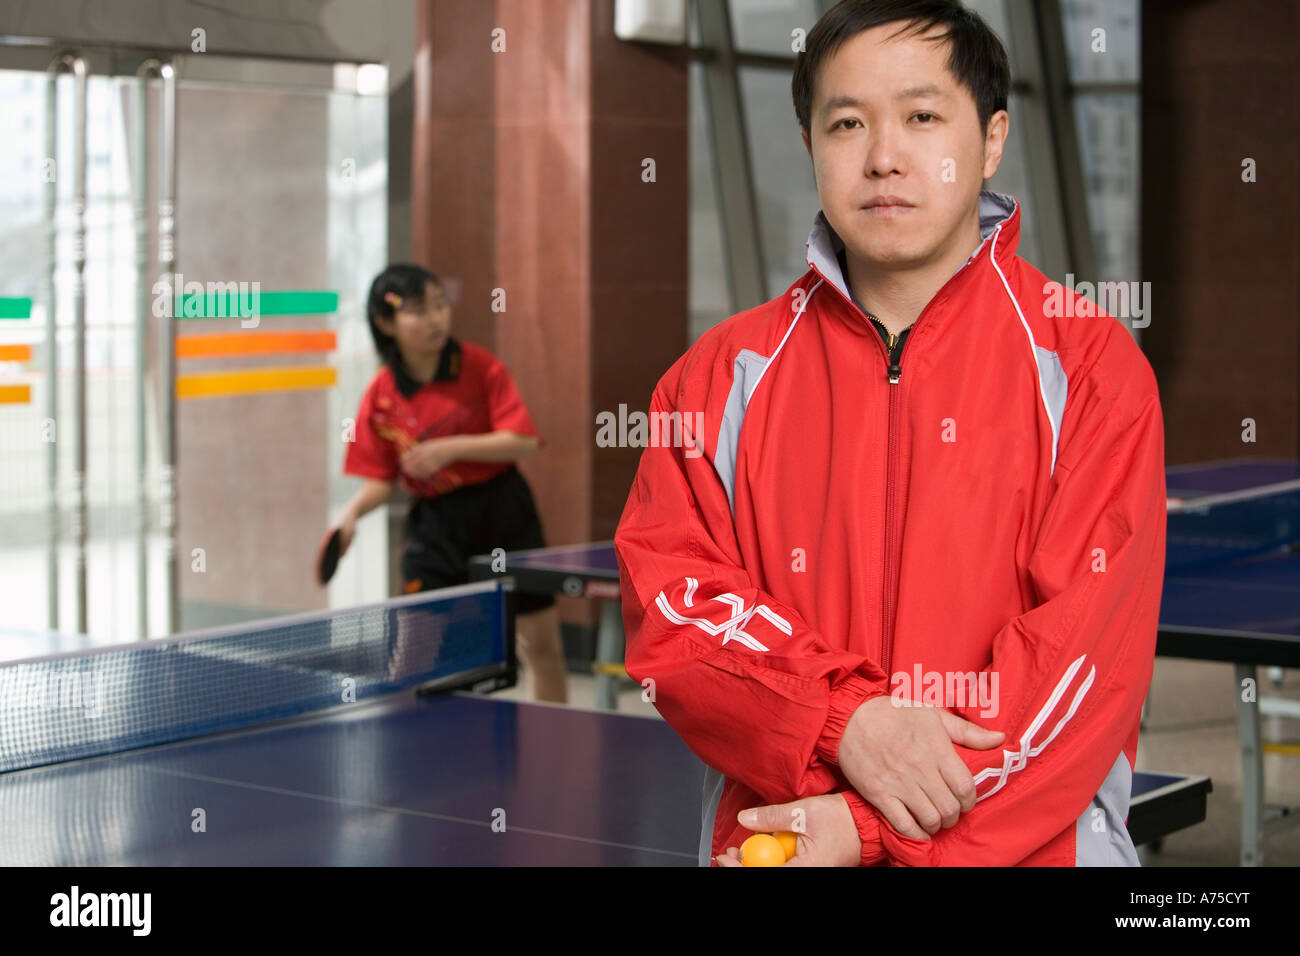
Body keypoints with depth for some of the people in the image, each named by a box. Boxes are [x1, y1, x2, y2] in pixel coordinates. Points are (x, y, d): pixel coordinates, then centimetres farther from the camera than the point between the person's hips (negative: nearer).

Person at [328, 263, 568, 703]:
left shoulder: (479, 366, -8)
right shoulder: (380, 397, -5)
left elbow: (522, 441, -14)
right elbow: (380, 478, 2)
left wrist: (452, 448, -23)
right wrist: (354, 511, -18)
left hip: (504, 517, 0)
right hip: (435, 523, 1)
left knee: (541, 647, 6)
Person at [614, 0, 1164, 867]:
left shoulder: (1091, 365, -6)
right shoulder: (727, 372, 2)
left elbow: (1089, 649, -13)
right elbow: (669, 601, -6)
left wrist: (876, 831, -20)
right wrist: (844, 722, -22)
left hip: (1027, 842, -1)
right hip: (762, 835, 2)